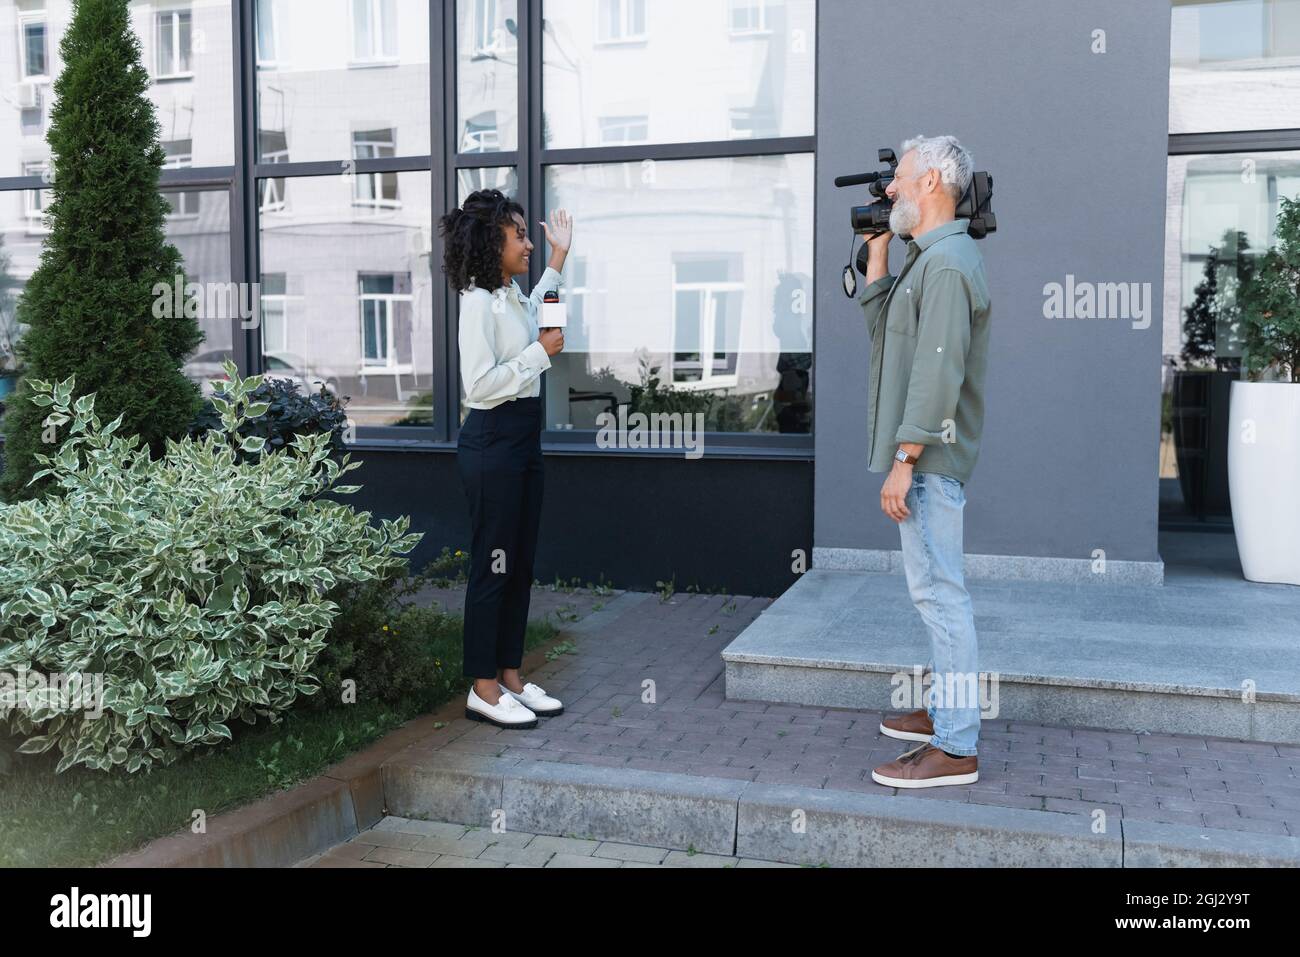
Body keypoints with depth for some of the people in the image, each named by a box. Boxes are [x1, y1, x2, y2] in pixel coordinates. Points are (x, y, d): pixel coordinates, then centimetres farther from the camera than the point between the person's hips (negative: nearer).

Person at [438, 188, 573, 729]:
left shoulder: (511, 296, 13)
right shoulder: (479, 302, -15)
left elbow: (532, 318, 38)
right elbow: (481, 385, -22)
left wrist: (558, 259, 35)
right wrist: (540, 351, -14)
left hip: (523, 440, 10)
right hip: (492, 442, -10)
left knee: (520, 565, 13)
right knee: (493, 566, -2)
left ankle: (510, 677, 23)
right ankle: (483, 690, 9)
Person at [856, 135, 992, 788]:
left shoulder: (947, 262, -16)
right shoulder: (928, 257, 18)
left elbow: (938, 373, -22)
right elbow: (882, 327, 18)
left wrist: (904, 460, -23)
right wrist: (876, 251, 15)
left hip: (928, 460, -11)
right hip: (925, 458, 11)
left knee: (938, 592, -8)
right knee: (936, 591, 17)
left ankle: (955, 748, -3)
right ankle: (944, 709, 30)